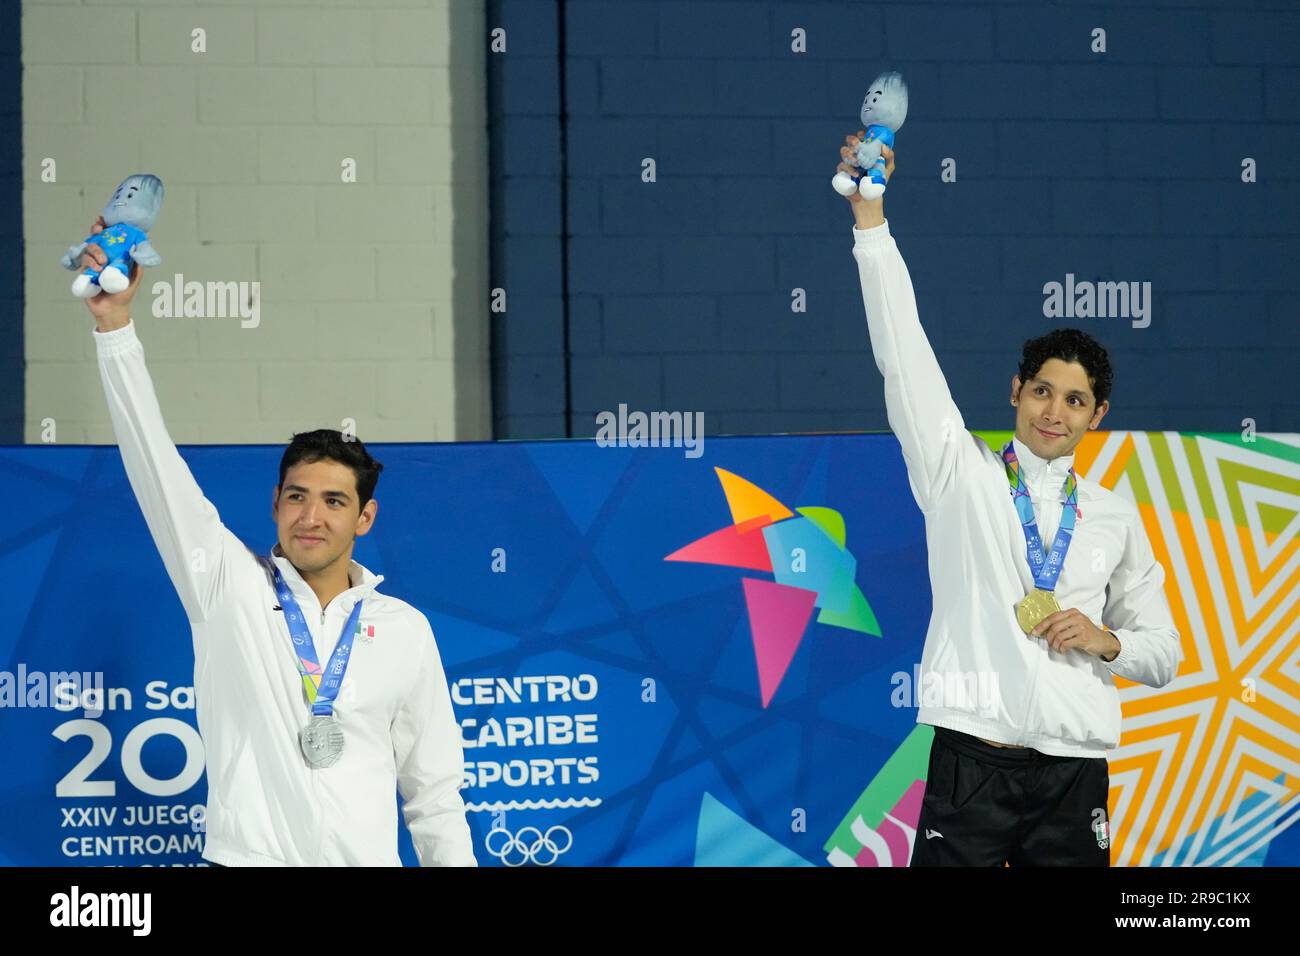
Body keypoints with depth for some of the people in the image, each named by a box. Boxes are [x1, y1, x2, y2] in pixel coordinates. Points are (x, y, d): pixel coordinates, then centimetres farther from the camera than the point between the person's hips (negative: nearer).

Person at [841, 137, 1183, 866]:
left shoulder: (1116, 518, 14)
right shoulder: (959, 472, 8)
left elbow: (1162, 655, 19)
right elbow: (903, 349, -1)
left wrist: (1106, 640, -3)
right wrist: (870, 215, -9)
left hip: (1075, 776, 3)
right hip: (974, 759, -2)